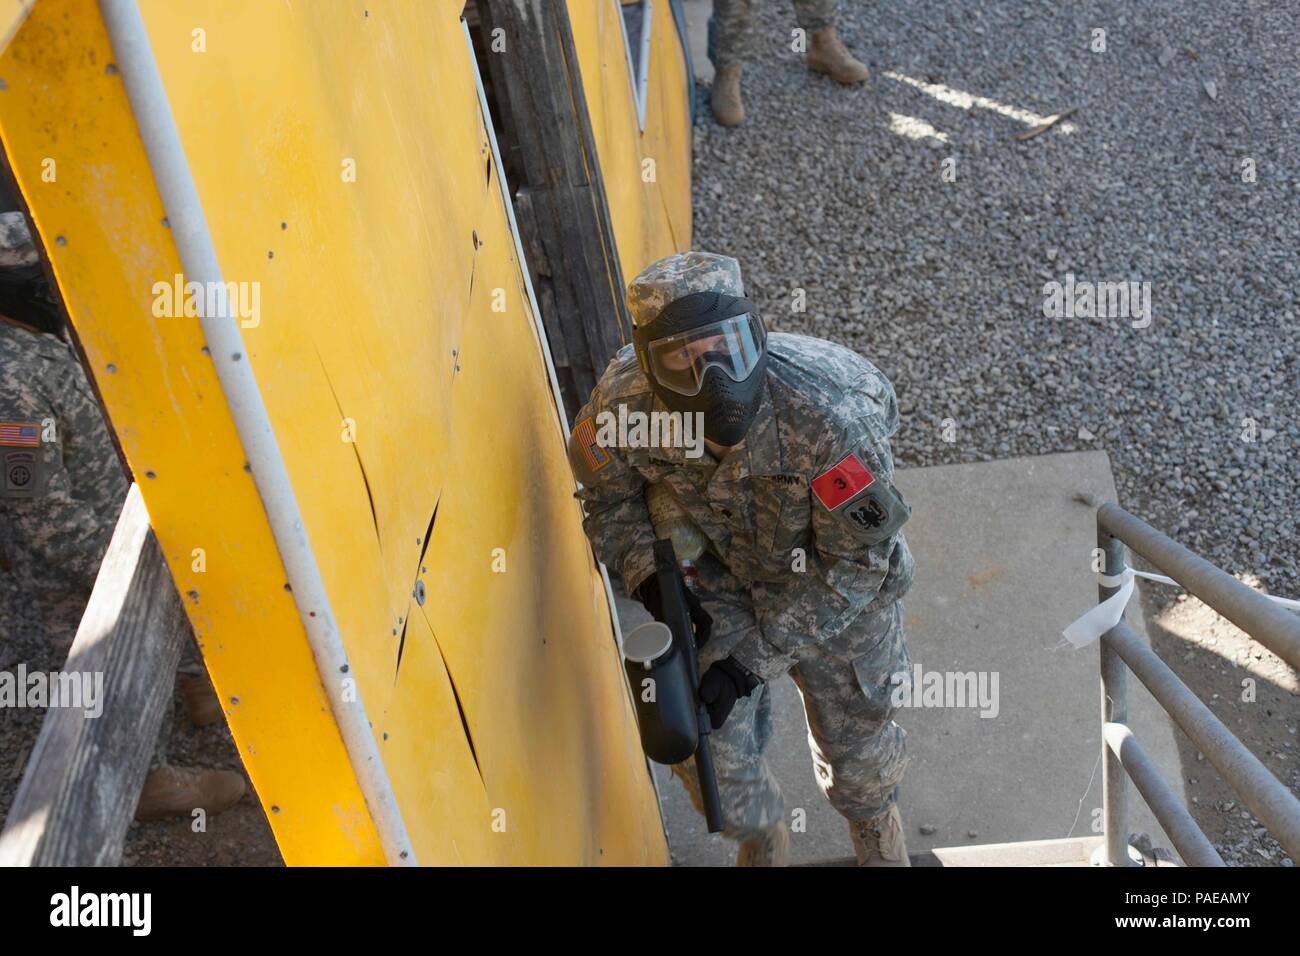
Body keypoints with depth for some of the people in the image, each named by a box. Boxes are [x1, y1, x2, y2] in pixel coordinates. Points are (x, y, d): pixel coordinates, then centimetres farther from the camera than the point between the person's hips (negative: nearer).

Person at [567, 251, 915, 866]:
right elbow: (608, 497, -6)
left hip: (834, 585, -2)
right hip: (713, 578, 2)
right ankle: (761, 839, 41)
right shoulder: (623, 402, -30)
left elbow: (853, 563, -27)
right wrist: (647, 575, -22)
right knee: (704, 745, 3)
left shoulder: (827, 415, -40)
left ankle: (875, 823, 57)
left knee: (854, 737, 17)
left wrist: (754, 657, -26)